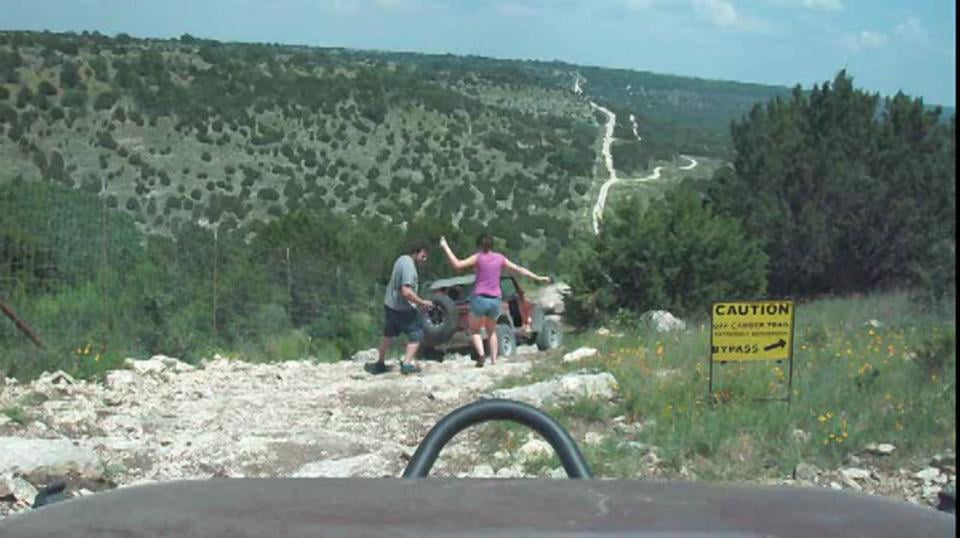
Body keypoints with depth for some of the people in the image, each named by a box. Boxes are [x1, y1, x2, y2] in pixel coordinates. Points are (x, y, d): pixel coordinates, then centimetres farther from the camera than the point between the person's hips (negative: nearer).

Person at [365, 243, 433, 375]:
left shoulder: (402, 260, 7)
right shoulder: (409, 267, -23)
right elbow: (406, 292, -32)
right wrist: (422, 302, -22)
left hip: (389, 304, 9)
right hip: (402, 308, -9)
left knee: (388, 335, 22)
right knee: (416, 335, 1)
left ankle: (380, 364, 32)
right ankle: (407, 364, -11)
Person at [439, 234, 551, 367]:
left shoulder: (478, 258, -5)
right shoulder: (500, 258, 6)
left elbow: (457, 264, -13)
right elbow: (520, 269, 12)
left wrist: (445, 247, -7)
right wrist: (538, 278, 21)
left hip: (480, 298, -4)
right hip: (495, 300, 4)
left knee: (474, 330, 12)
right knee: (491, 331, 22)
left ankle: (481, 354, -12)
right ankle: (494, 360, 15)